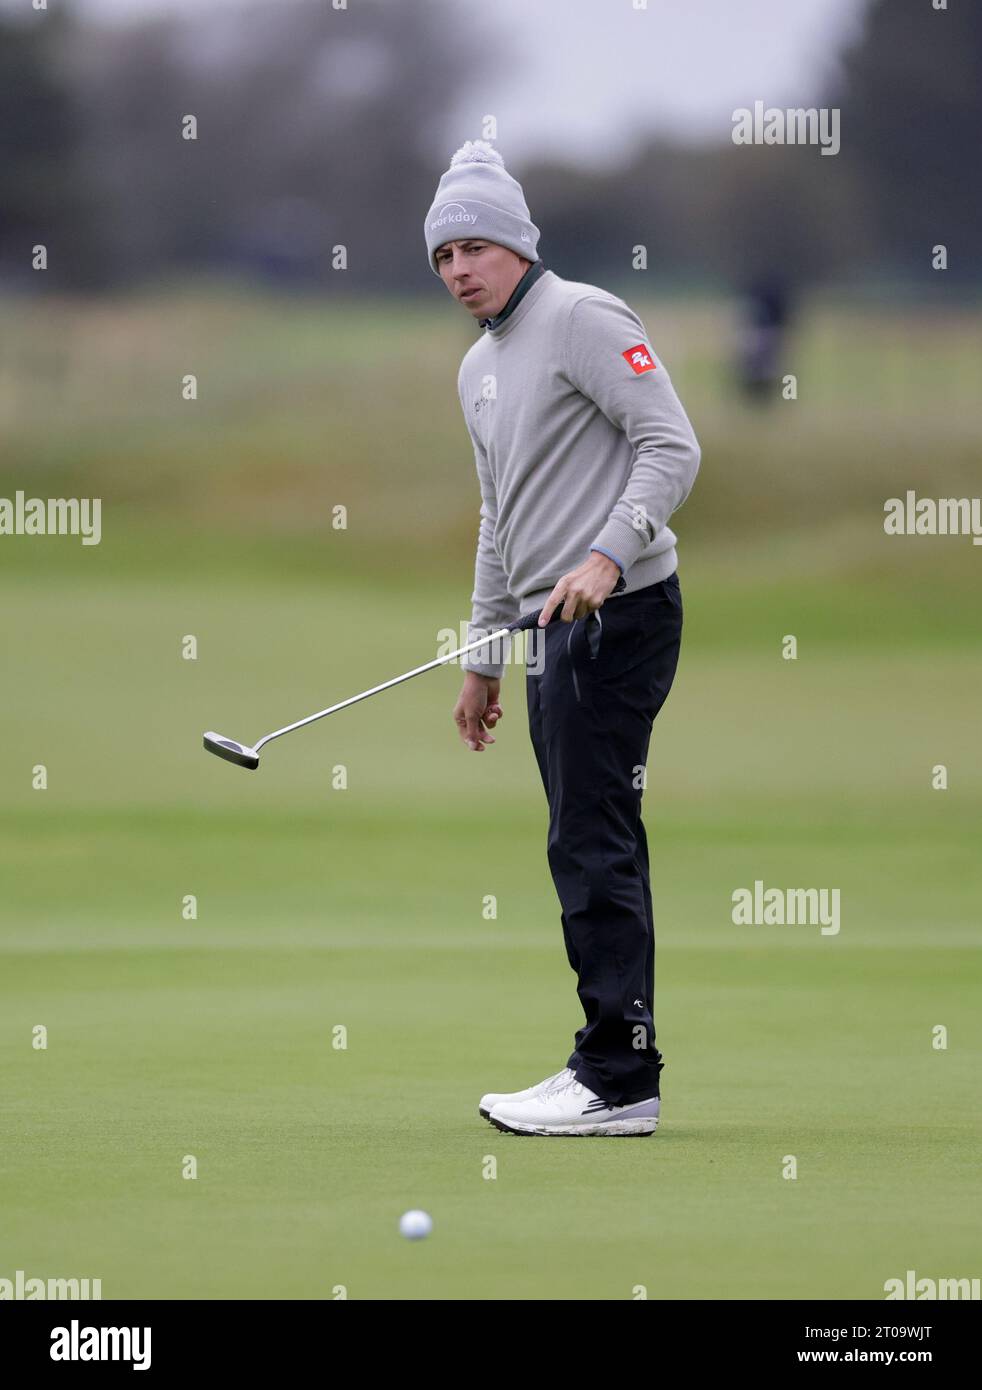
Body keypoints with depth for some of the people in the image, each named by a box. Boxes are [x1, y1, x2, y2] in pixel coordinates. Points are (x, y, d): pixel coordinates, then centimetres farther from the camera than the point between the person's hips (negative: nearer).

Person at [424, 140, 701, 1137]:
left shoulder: (582, 319, -8)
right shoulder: (479, 368, 21)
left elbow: (672, 446, -16)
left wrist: (608, 554, -27)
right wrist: (483, 655, 26)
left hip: (618, 612, -10)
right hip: (552, 625, 10)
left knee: (592, 846, -12)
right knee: (592, 848, 10)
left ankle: (620, 1083, -12)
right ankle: (610, 1065, 14)